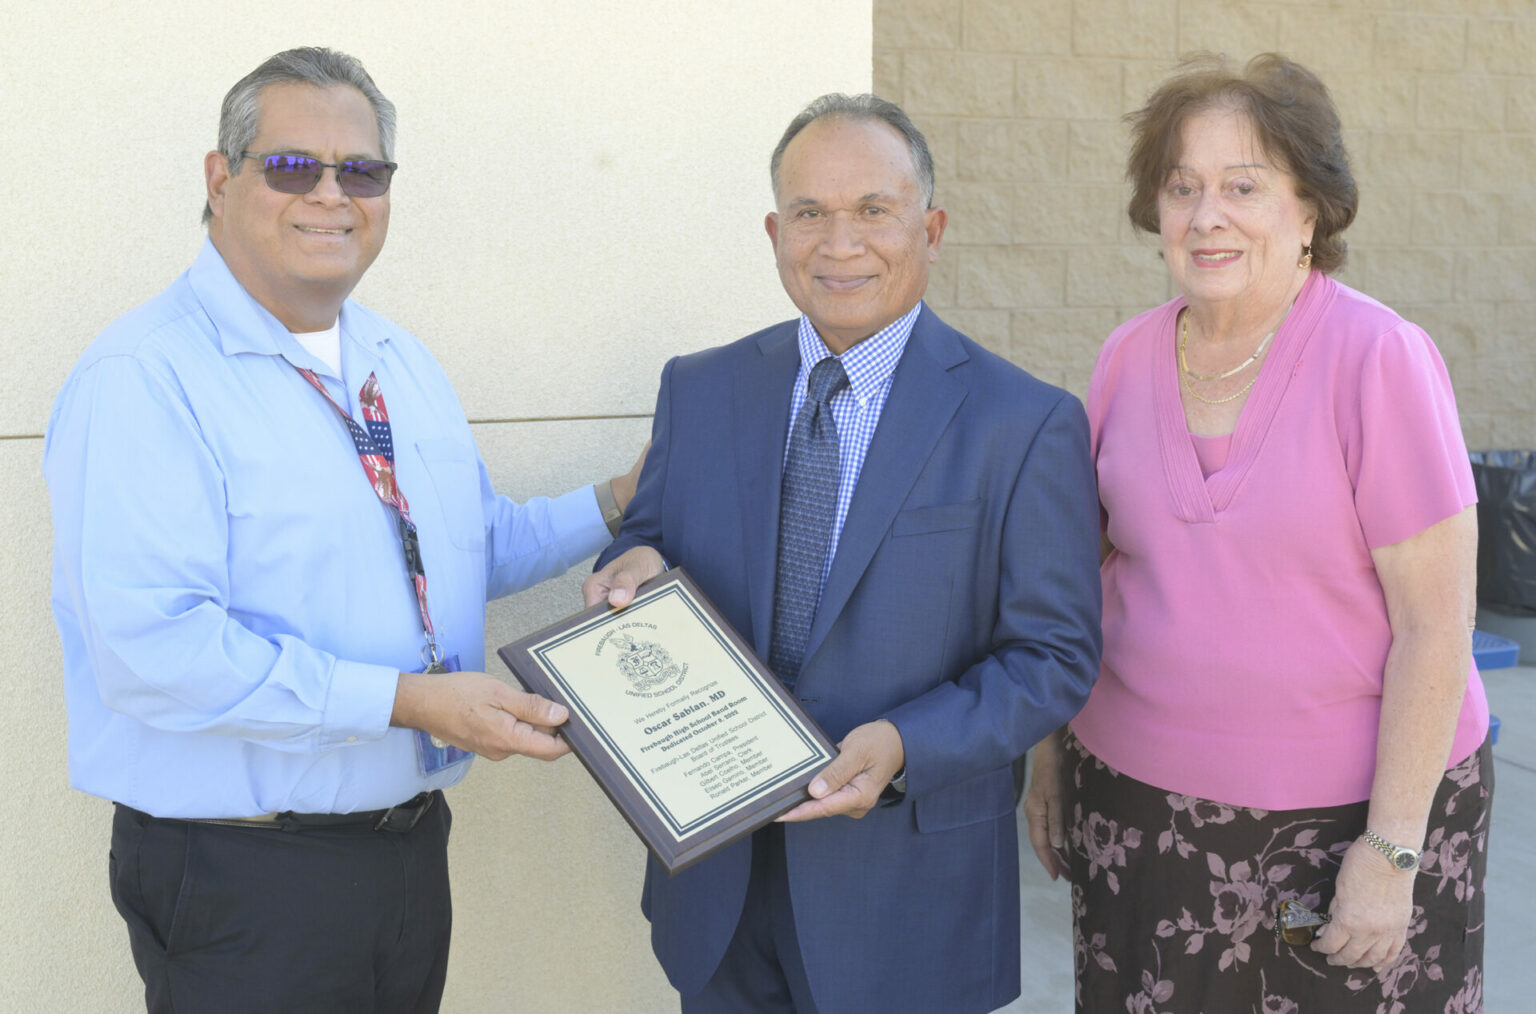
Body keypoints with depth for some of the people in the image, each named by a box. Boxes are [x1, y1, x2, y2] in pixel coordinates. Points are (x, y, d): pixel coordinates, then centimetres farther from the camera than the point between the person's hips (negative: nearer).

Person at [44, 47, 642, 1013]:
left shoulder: (402, 364, 11)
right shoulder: (141, 379, -16)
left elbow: (472, 546, 22)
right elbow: (153, 650, -26)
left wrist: (614, 505, 10)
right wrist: (405, 699, -25)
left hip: (411, 846, 7)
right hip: (241, 881, -7)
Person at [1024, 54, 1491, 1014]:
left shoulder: (1380, 360, -13)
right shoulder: (1129, 357, 2)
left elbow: (1436, 624, -14)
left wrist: (1392, 850, -15)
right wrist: (1050, 753, 9)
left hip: (1352, 811, -4)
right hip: (1141, 805, 4)